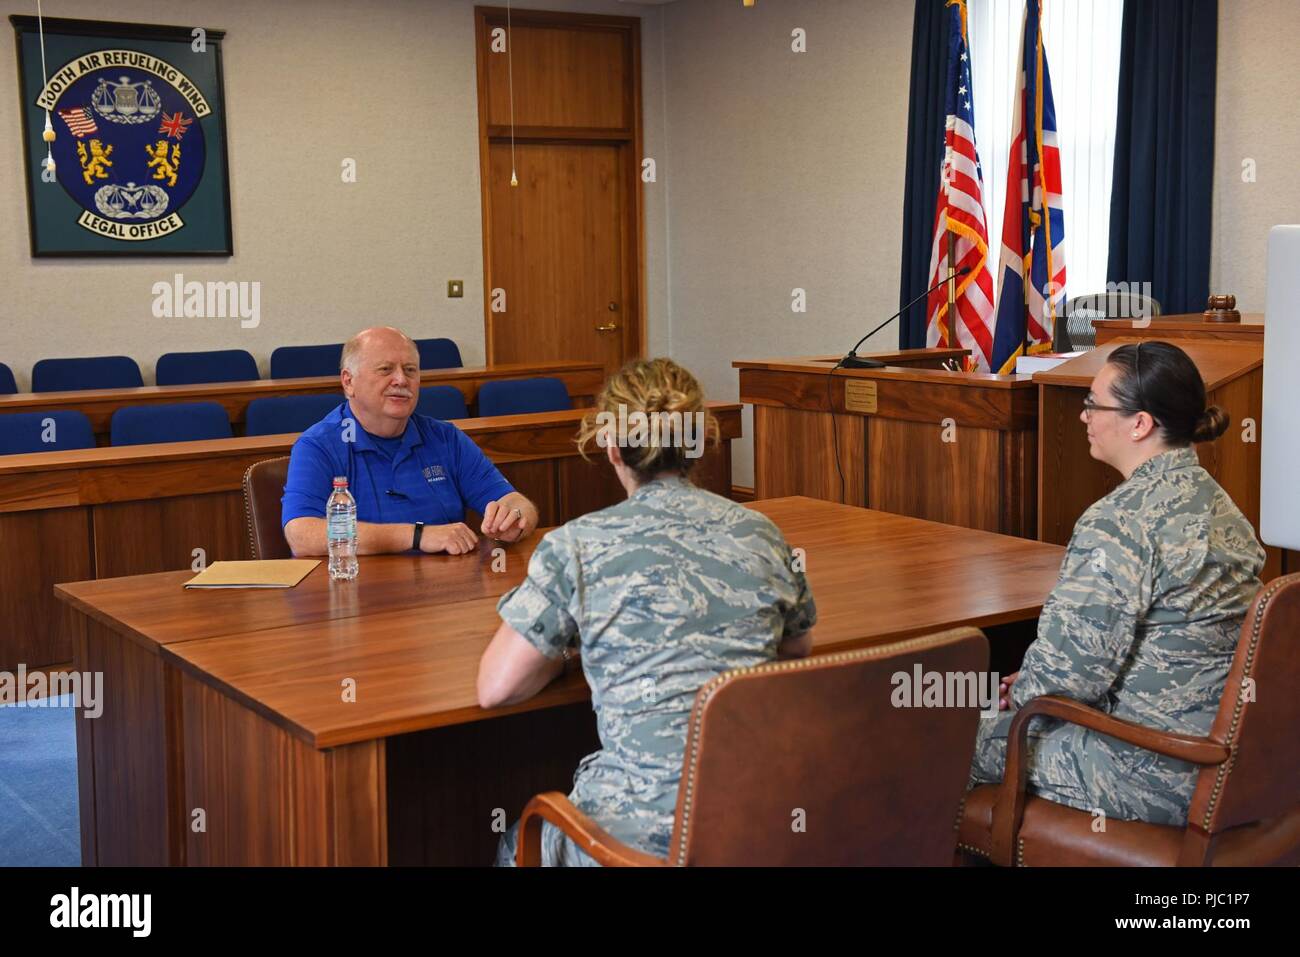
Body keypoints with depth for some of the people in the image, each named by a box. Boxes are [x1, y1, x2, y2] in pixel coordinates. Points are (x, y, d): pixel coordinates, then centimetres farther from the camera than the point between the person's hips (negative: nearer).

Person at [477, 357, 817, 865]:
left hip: (647, 830, -4)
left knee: (515, 847, 27)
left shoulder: (577, 545, -6)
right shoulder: (760, 533, 5)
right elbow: (798, 646, 22)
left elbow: (495, 688, -4)